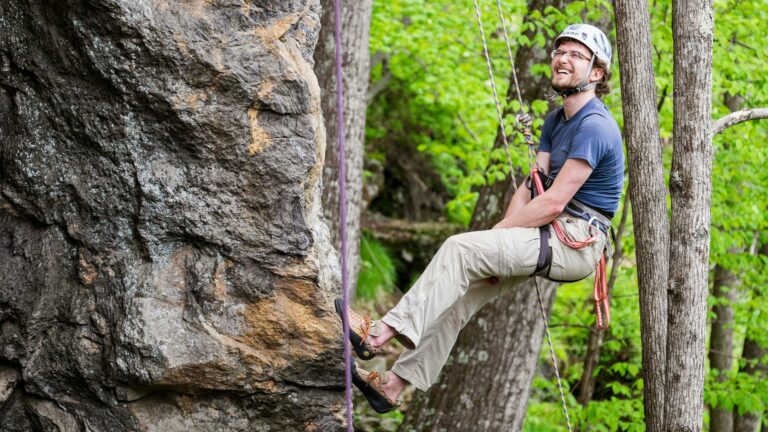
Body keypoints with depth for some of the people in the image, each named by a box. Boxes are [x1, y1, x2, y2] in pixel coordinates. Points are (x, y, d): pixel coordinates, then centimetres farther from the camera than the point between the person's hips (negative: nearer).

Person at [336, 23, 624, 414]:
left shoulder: (595, 127, -16)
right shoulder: (555, 121, 17)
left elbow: (553, 202, -20)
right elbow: (531, 187, 11)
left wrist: (497, 234, -11)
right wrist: (496, 241, -3)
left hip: (577, 241, -9)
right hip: (554, 232, 9)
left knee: (461, 248, -20)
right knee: (463, 288, 0)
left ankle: (380, 334, -23)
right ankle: (394, 384, 1)